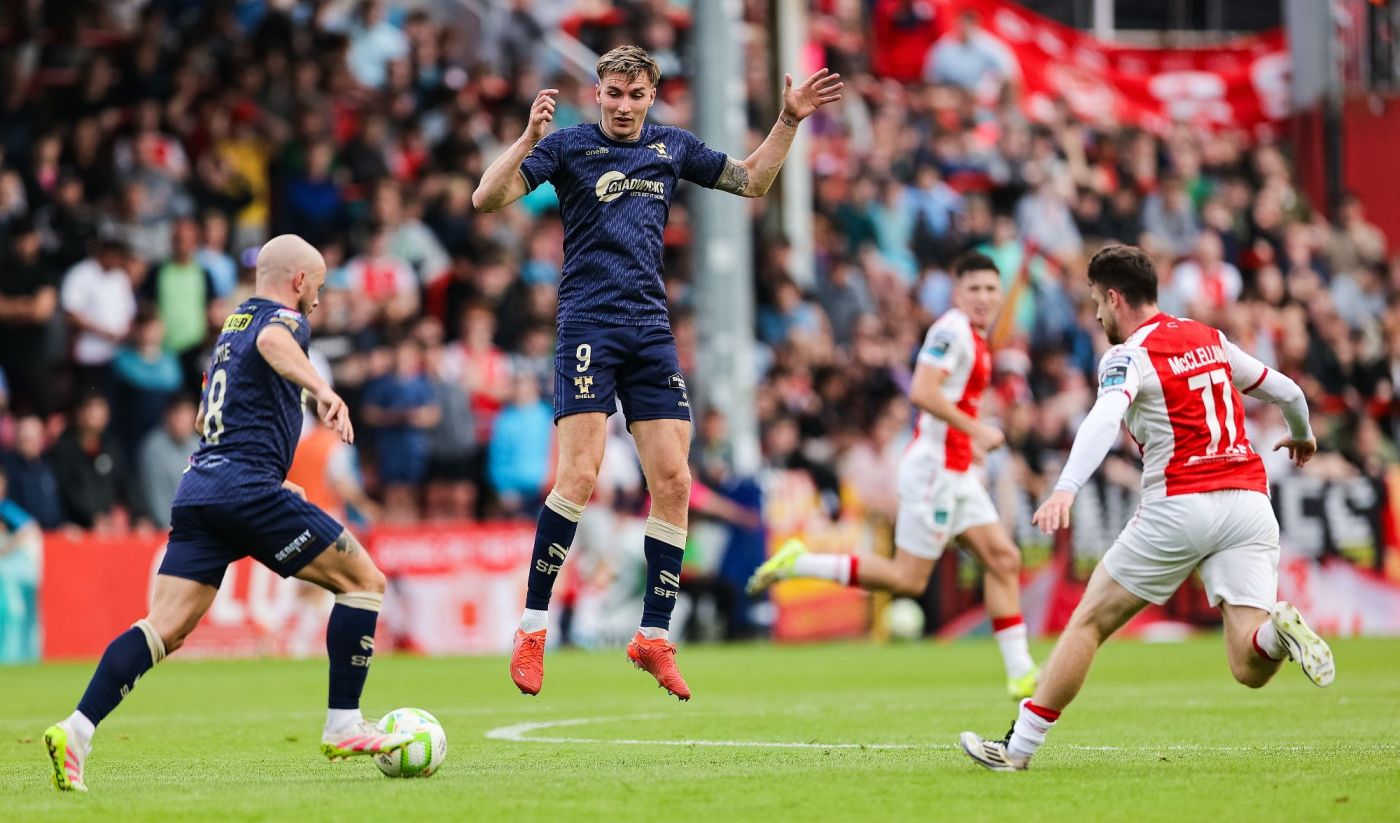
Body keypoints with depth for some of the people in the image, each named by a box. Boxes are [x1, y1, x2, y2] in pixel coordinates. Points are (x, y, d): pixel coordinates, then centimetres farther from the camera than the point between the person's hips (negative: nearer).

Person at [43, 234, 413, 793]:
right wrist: (321, 388, -43)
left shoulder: (232, 323, 28)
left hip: (197, 492, 8)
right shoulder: (283, 318, 1)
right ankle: (344, 726, 0)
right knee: (364, 580, 3)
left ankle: (77, 730, -20)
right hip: (249, 490, -8)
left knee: (166, 628, -2)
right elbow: (271, 341, -26)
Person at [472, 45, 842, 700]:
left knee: (672, 480, -2)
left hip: (651, 330, 5)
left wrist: (789, 122, 15)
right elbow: (487, 200, -9)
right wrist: (528, 140, -22)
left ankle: (654, 638, 7)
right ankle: (532, 630, -6)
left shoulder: (672, 148, 14)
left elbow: (752, 180, 27)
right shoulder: (568, 146, 1)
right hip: (587, 324, -5)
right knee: (579, 477, -16)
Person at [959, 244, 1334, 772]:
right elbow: (1286, 391, 29)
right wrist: (1302, 434, 51)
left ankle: (1018, 748, 12)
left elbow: (1105, 418, -23)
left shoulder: (1129, 355, -2)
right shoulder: (1210, 339, 18)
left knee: (1089, 622, 10)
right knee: (1249, 669, -1)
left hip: (1179, 506, -5)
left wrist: (1066, 489, -37)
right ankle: (1279, 631, -36)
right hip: (1250, 502, 5)